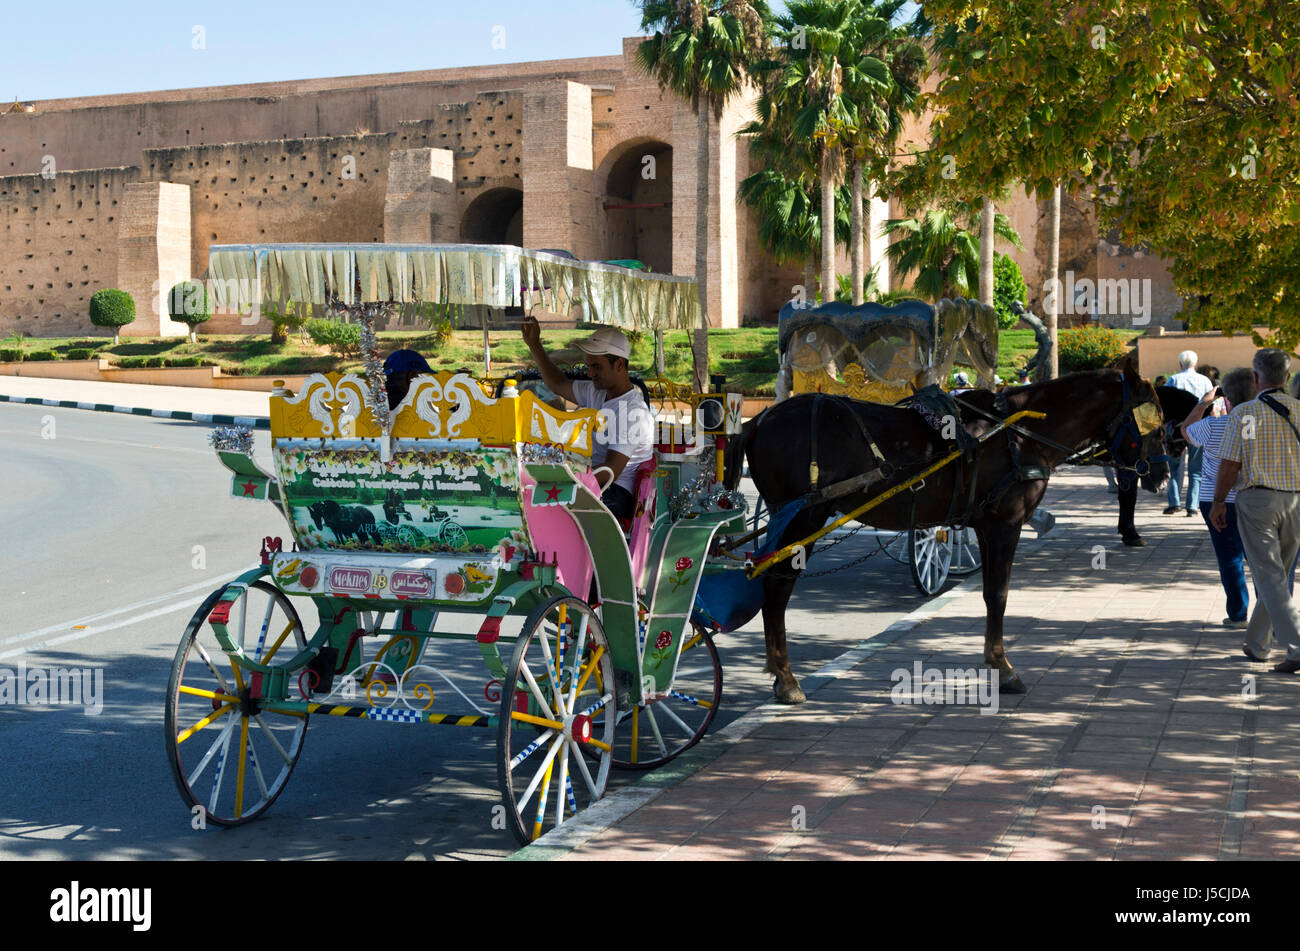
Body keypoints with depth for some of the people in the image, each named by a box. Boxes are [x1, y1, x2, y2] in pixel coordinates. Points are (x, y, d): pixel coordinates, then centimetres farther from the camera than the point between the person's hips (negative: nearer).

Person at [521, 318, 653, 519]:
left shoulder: (633, 412, -17)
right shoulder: (597, 392, 12)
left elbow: (610, 472, -23)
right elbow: (558, 384, 29)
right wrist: (533, 344, 22)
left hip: (615, 496, -9)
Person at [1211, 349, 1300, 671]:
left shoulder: (1243, 413, -5)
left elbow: (1229, 466, -6)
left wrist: (1218, 502, 6)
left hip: (1257, 499, -4)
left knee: (1270, 577, -4)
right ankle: (1257, 643, 28)